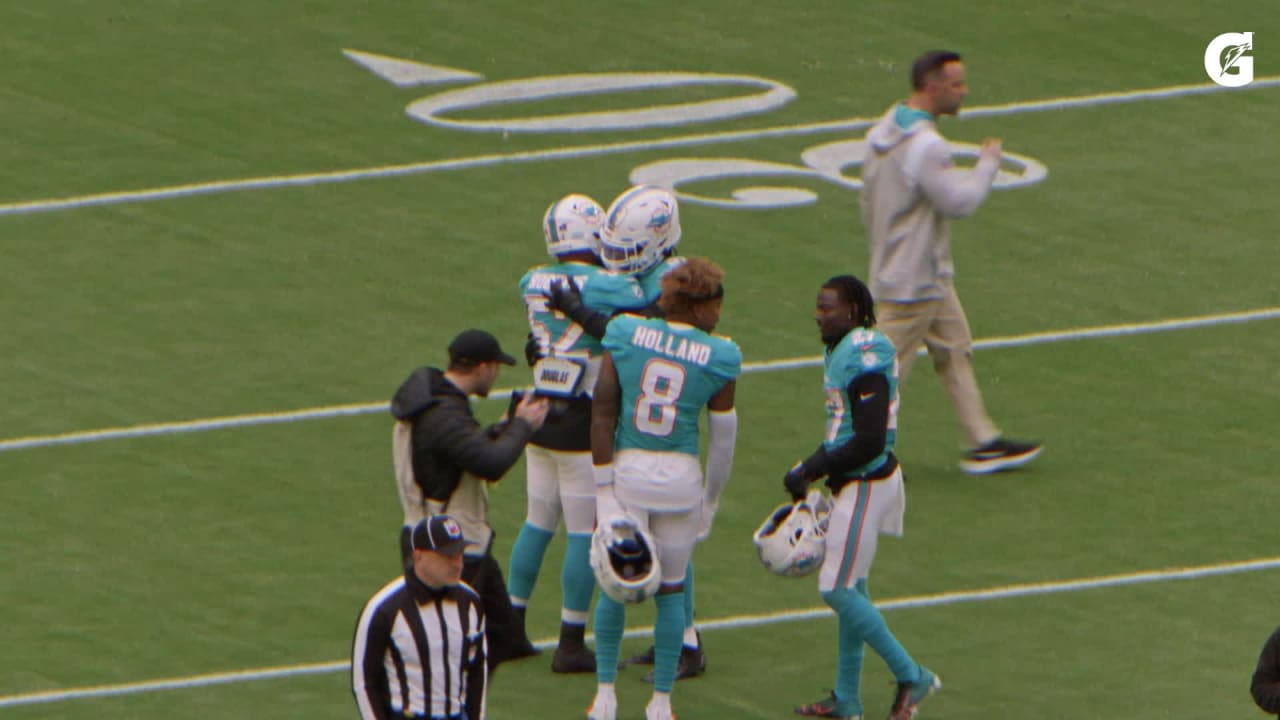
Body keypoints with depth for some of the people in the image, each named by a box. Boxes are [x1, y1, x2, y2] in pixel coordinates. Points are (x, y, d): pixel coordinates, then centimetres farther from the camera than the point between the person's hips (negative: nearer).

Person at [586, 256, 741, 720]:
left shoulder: (625, 334, -3)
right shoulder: (718, 357, -6)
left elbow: (602, 412, -5)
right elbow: (722, 438, 0)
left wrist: (603, 488, -2)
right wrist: (711, 499, 14)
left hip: (627, 470, 1)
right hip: (680, 477, -1)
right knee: (670, 590, 13)